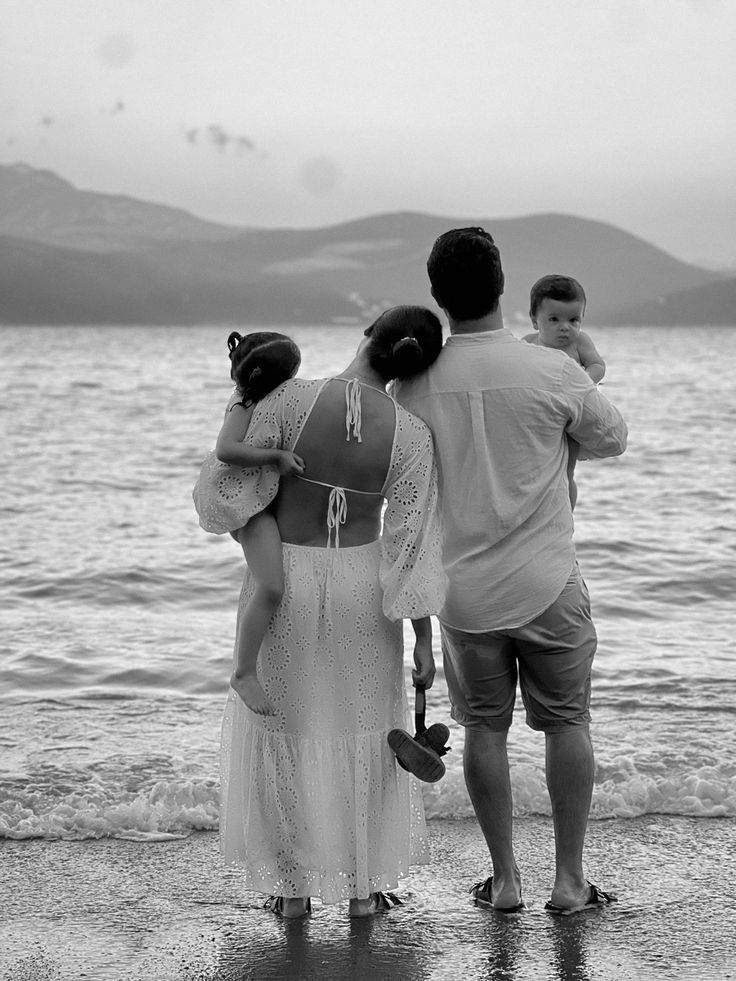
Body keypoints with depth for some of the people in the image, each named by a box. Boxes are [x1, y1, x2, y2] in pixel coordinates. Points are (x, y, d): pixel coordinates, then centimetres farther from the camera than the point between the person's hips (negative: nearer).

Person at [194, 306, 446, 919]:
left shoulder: (289, 400, -18)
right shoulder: (411, 435, -13)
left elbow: (238, 492, -15)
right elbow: (412, 544, -12)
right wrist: (424, 638, -4)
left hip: (283, 576, -1)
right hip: (360, 585, 1)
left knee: (284, 728, 14)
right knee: (363, 729, 17)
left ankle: (294, 887, 20)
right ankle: (364, 885, 22)